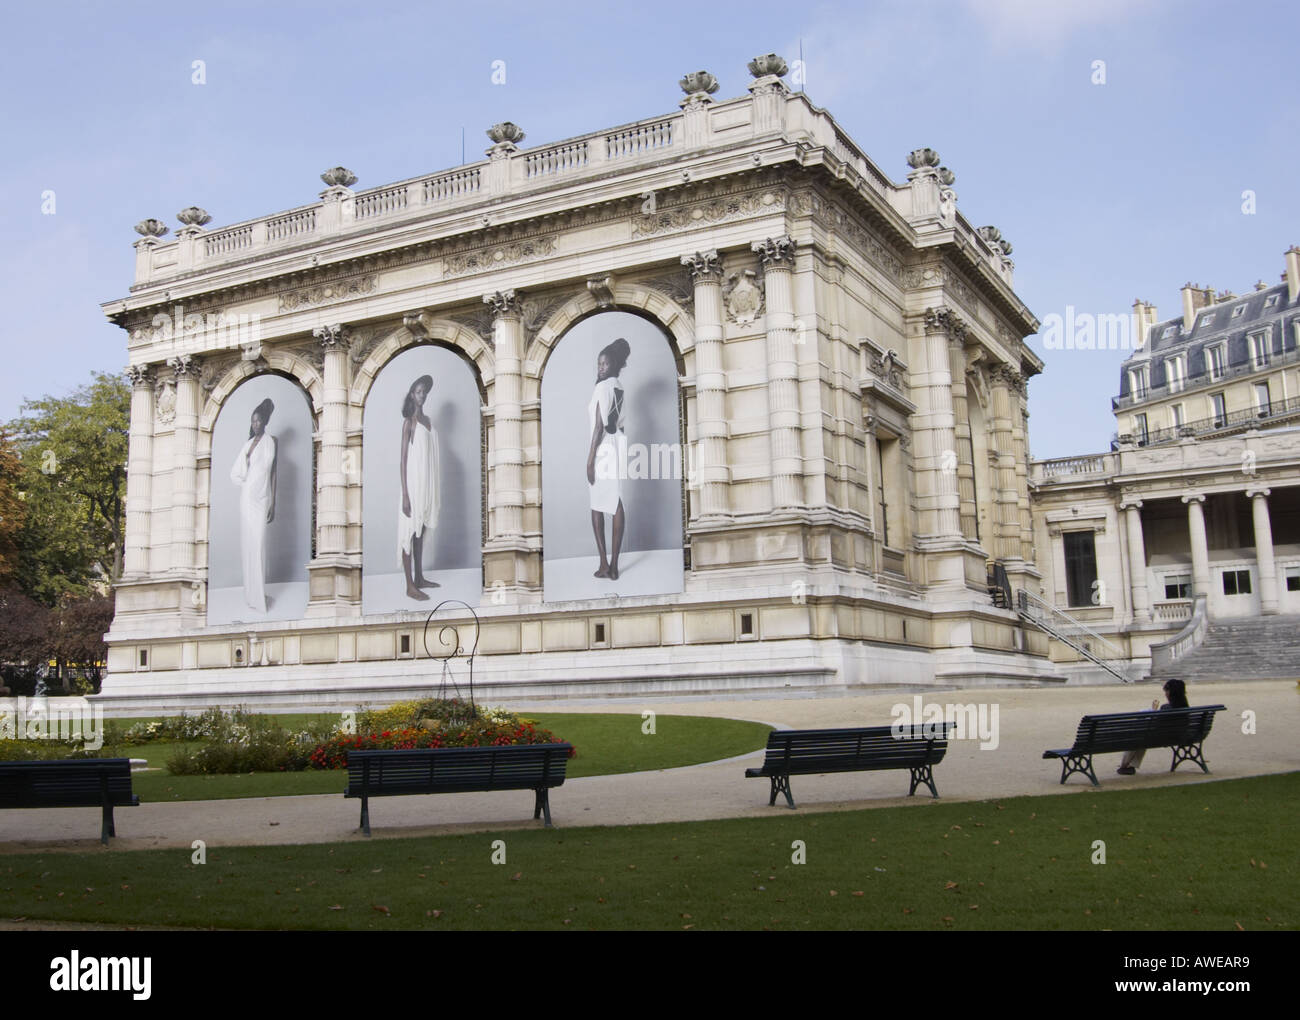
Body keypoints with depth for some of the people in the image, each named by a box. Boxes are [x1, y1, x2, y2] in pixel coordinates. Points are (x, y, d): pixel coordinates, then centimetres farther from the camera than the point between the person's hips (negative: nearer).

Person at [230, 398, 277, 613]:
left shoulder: (270, 442, -6)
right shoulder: (248, 444, 13)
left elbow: (273, 473, -8)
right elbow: (235, 473, 19)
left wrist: (273, 505, -10)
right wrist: (246, 484, 2)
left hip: (260, 500, -7)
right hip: (246, 497, 7)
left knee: (258, 545, -8)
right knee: (247, 544, 10)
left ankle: (259, 597, -5)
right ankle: (250, 593, 18)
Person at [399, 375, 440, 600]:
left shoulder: (427, 420, 13)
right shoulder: (409, 422, -10)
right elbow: (404, 459, -14)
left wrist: (435, 490, 16)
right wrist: (405, 494, -19)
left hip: (427, 485, 8)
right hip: (413, 485, -8)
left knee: (421, 532, 15)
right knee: (410, 533, -3)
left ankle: (419, 578, 25)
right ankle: (410, 586, 1)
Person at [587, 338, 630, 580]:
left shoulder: (603, 388, -14)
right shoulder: (619, 388, 12)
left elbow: (599, 426, -18)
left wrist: (590, 459, -17)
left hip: (603, 450, -7)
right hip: (618, 448, 7)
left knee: (597, 506, 2)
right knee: (617, 505, 3)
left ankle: (604, 563, 1)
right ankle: (614, 564, 5)